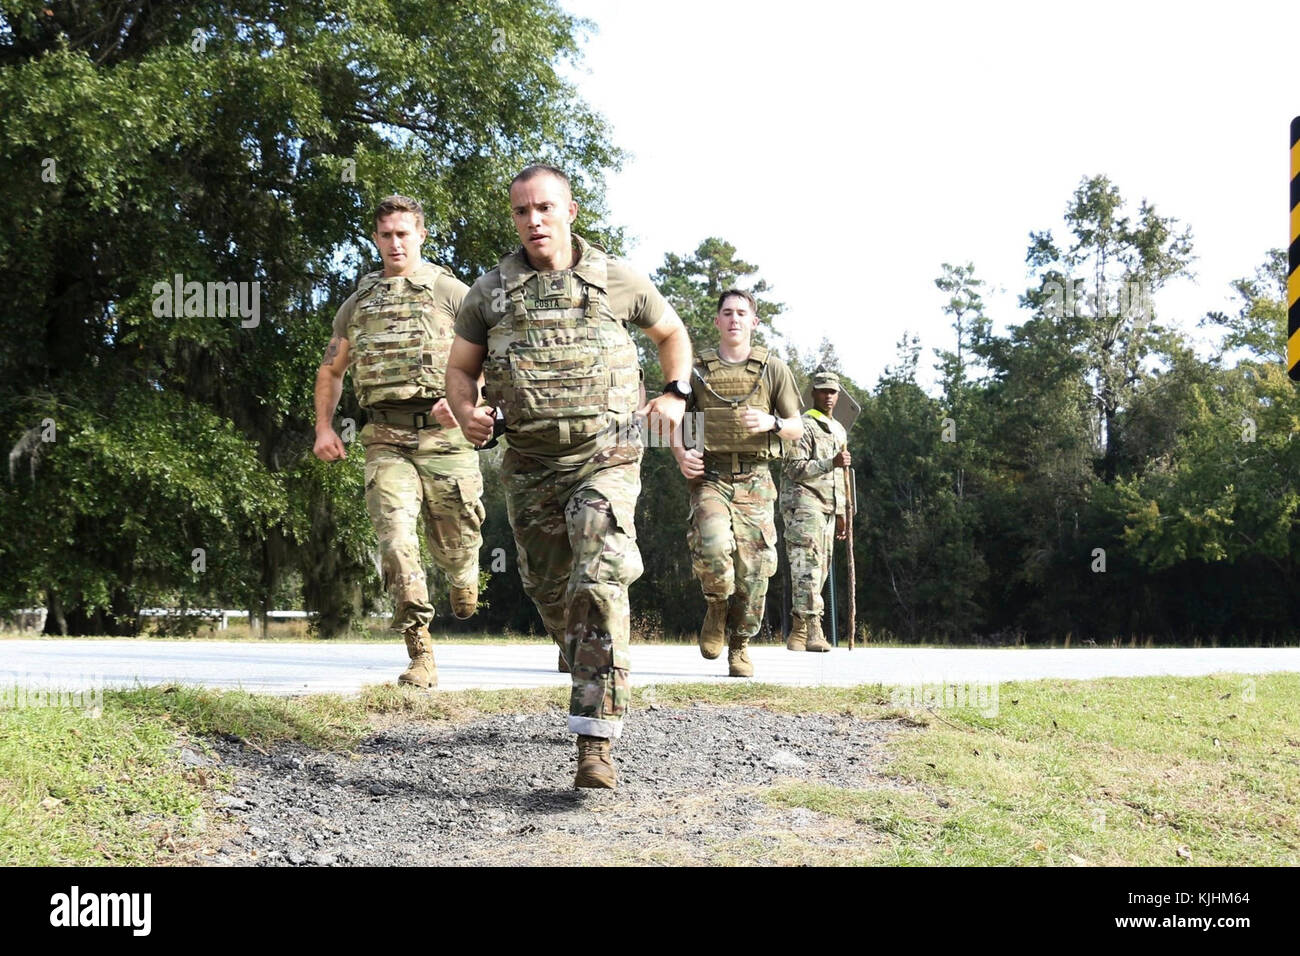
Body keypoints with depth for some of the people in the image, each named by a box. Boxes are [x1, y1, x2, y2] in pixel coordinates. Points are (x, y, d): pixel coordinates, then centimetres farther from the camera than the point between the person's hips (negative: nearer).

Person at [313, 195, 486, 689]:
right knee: (395, 537, -15)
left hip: (442, 433, -2)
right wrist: (324, 427, 15)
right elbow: (331, 369, 27)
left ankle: (464, 575, 45)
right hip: (385, 440, 2)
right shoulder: (357, 303, 17)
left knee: (454, 539, 5)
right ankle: (421, 657, -16)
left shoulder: (450, 292, 7)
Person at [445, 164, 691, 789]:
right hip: (529, 467, 3)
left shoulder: (617, 282, 2)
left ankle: (595, 745, -20)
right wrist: (467, 412, -8)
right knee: (551, 595, 12)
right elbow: (460, 368, 13)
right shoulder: (489, 293, 5)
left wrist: (675, 395, 4)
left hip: (605, 460, -3)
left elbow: (672, 332, 19)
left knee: (598, 587, -18)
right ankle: (596, 683, 42)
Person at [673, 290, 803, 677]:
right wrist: (681, 455, -4)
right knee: (713, 546, -26)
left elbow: (796, 428, 11)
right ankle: (717, 607, 5)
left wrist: (770, 423, -11)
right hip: (709, 476, -1)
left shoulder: (773, 369, 8)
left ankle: (740, 647, 16)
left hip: (755, 481, 1)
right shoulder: (696, 369, 9)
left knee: (753, 569, -3)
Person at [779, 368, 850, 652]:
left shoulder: (839, 431, 22)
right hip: (803, 504, -8)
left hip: (827, 509, 9)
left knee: (820, 570, 6)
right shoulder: (803, 426, -5)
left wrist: (841, 513, 25)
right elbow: (795, 469, -15)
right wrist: (831, 463, -25)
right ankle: (812, 632, -21)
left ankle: (797, 633, 12)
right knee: (808, 568, -15)